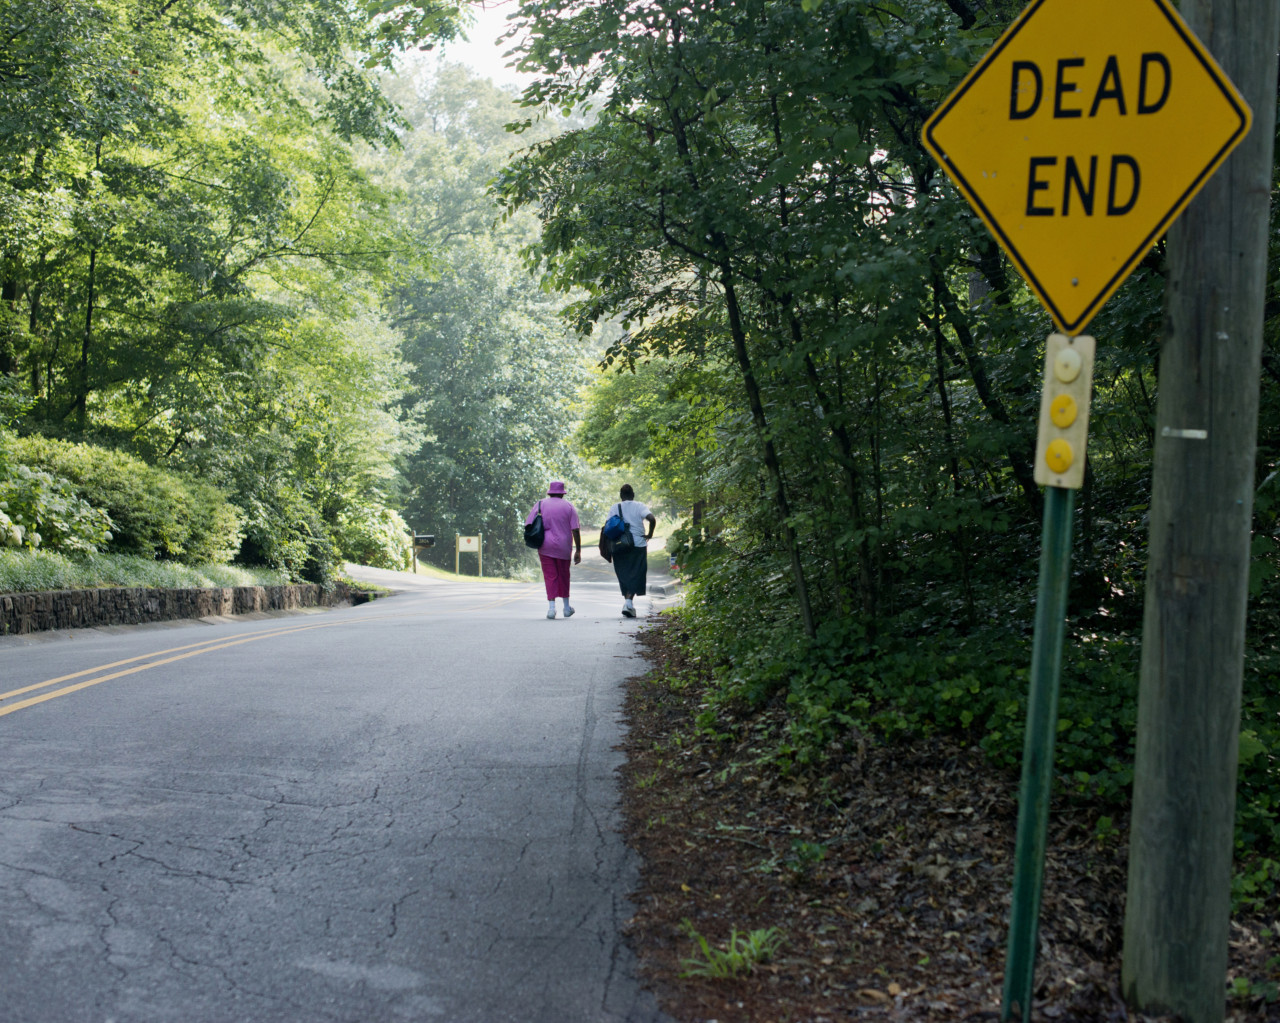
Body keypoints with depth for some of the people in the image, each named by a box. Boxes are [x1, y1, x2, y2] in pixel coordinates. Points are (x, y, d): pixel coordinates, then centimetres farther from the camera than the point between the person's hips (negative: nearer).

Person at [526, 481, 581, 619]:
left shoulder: (540, 505, 4)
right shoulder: (569, 507, 3)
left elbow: (528, 526, 0)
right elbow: (575, 530, -4)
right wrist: (578, 551, -1)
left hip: (545, 547, 0)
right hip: (563, 548, 0)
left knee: (550, 576, 1)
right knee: (563, 575, 15)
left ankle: (551, 607, -14)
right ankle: (566, 607, 25)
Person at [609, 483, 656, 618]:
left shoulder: (614, 508, 5)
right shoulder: (639, 506, -1)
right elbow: (652, 519, -17)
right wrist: (650, 534, -4)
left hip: (619, 547, 2)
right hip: (638, 545, -2)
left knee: (624, 576, 12)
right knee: (636, 575, 0)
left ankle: (628, 603, 12)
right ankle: (628, 602, -17)